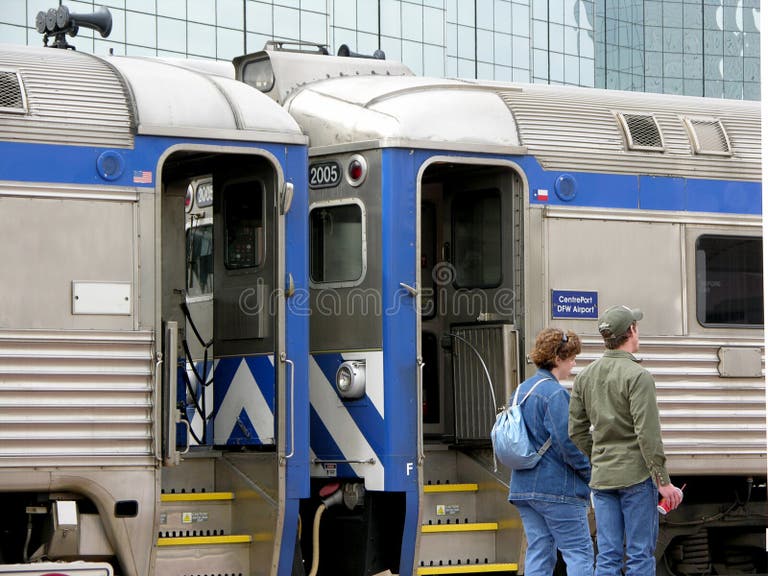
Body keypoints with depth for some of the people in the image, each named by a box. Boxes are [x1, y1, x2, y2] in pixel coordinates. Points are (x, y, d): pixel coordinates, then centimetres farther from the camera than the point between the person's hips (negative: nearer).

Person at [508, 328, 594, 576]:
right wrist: (592, 473, -8)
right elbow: (567, 444, -18)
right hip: (557, 489, -8)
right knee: (579, 552, -4)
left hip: (523, 487, 8)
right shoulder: (555, 394, -14)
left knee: (538, 552, 8)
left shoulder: (521, 391, 14)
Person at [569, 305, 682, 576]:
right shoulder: (638, 376, -12)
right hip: (636, 475, -6)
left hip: (601, 479, 6)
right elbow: (648, 434, -17)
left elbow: (576, 431, 11)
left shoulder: (585, 376, 9)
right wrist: (663, 481, -13)